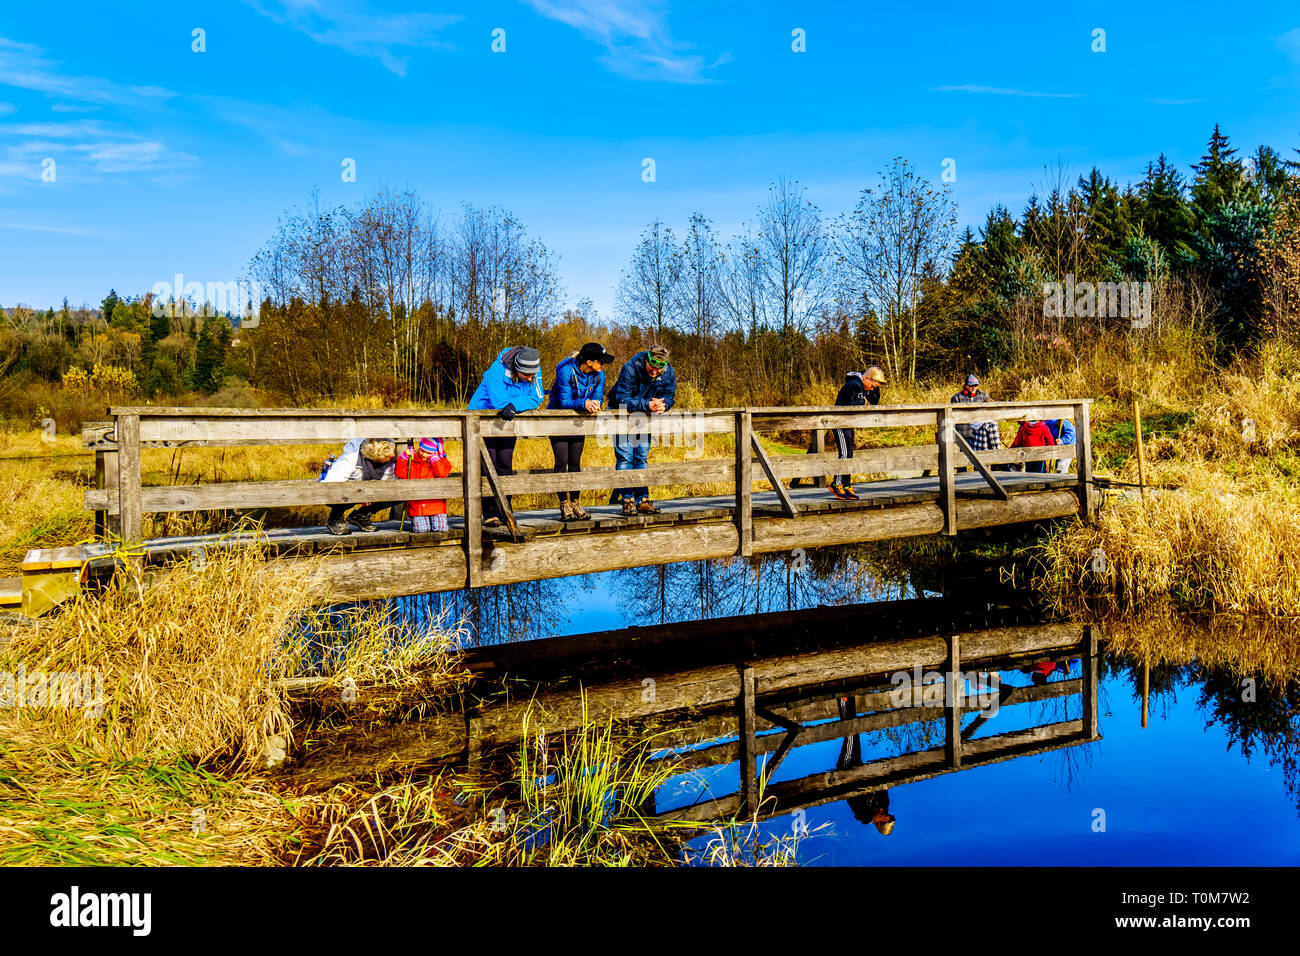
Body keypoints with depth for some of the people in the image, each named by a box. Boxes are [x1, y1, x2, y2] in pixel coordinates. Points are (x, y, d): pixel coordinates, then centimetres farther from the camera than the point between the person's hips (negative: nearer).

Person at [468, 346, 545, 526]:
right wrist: (524, 402, -21)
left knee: (505, 465, 0)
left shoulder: (534, 371, -11)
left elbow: (536, 399, -18)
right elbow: (499, 401, -32)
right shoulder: (498, 369, -27)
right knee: (489, 466, -9)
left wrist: (514, 405, -36)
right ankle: (490, 514, -4)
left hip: (507, 421, 4)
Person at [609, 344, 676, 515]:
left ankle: (642, 500, 8)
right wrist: (647, 405, -44)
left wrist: (662, 405, -32)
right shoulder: (630, 369, -30)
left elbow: (669, 396, -7)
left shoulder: (668, 373, -16)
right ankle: (627, 501, -7)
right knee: (625, 457, -10)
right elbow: (622, 400, -32)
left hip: (644, 417, 4)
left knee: (641, 457, 5)